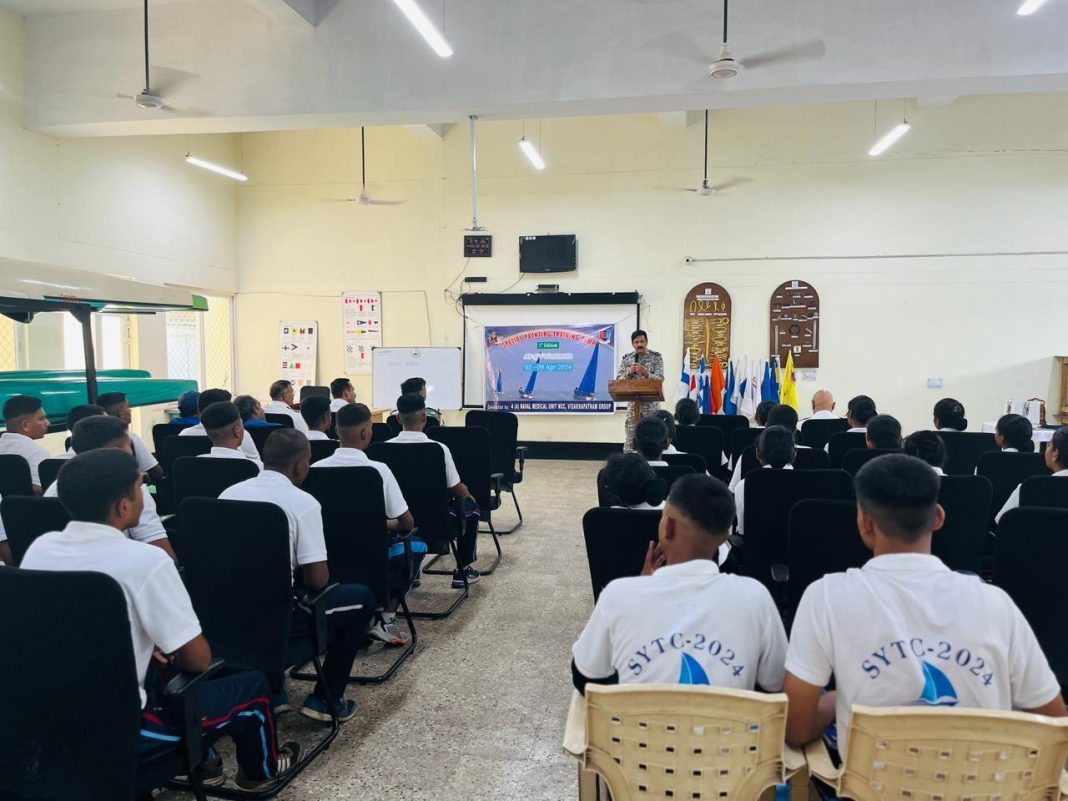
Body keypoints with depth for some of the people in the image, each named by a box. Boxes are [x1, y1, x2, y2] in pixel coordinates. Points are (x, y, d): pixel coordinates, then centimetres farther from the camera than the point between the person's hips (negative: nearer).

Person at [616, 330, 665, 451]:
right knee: (630, 434, 4)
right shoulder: (627, 358, 4)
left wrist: (646, 373, -28)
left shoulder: (656, 357, -2)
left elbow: (660, 378, -11)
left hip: (651, 401, -2)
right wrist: (629, 372, -17)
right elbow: (618, 379, 1)